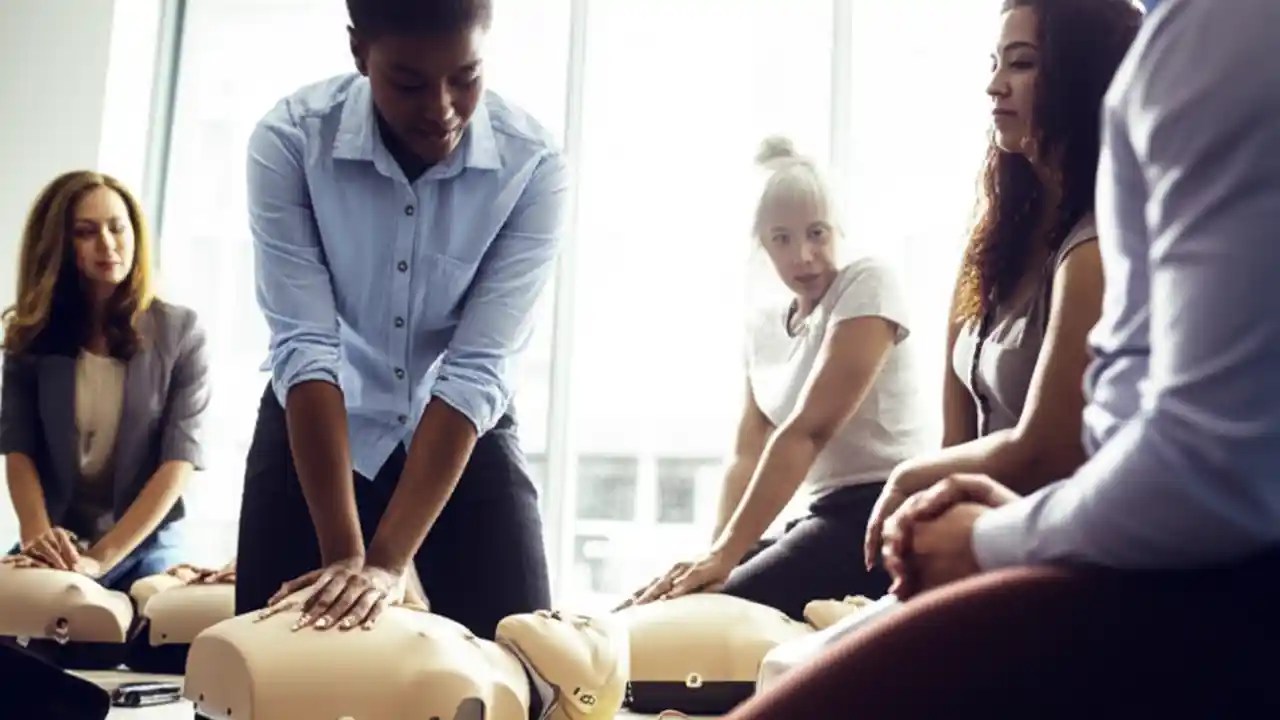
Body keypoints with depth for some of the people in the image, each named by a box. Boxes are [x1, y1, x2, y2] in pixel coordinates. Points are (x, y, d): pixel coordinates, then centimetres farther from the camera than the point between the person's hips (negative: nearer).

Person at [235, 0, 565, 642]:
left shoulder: (533, 166, -23)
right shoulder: (289, 141, -22)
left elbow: (477, 370, -26)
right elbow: (304, 348, -25)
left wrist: (388, 562, -31)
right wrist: (342, 555, -30)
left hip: (465, 430, 0)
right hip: (311, 425, 0)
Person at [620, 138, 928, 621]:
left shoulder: (868, 285, -10)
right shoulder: (763, 328, 12)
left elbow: (809, 431, -20)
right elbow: (748, 456, 8)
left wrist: (725, 555, -25)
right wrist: (713, 552, -8)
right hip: (827, 515, 7)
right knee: (667, 606, -5)